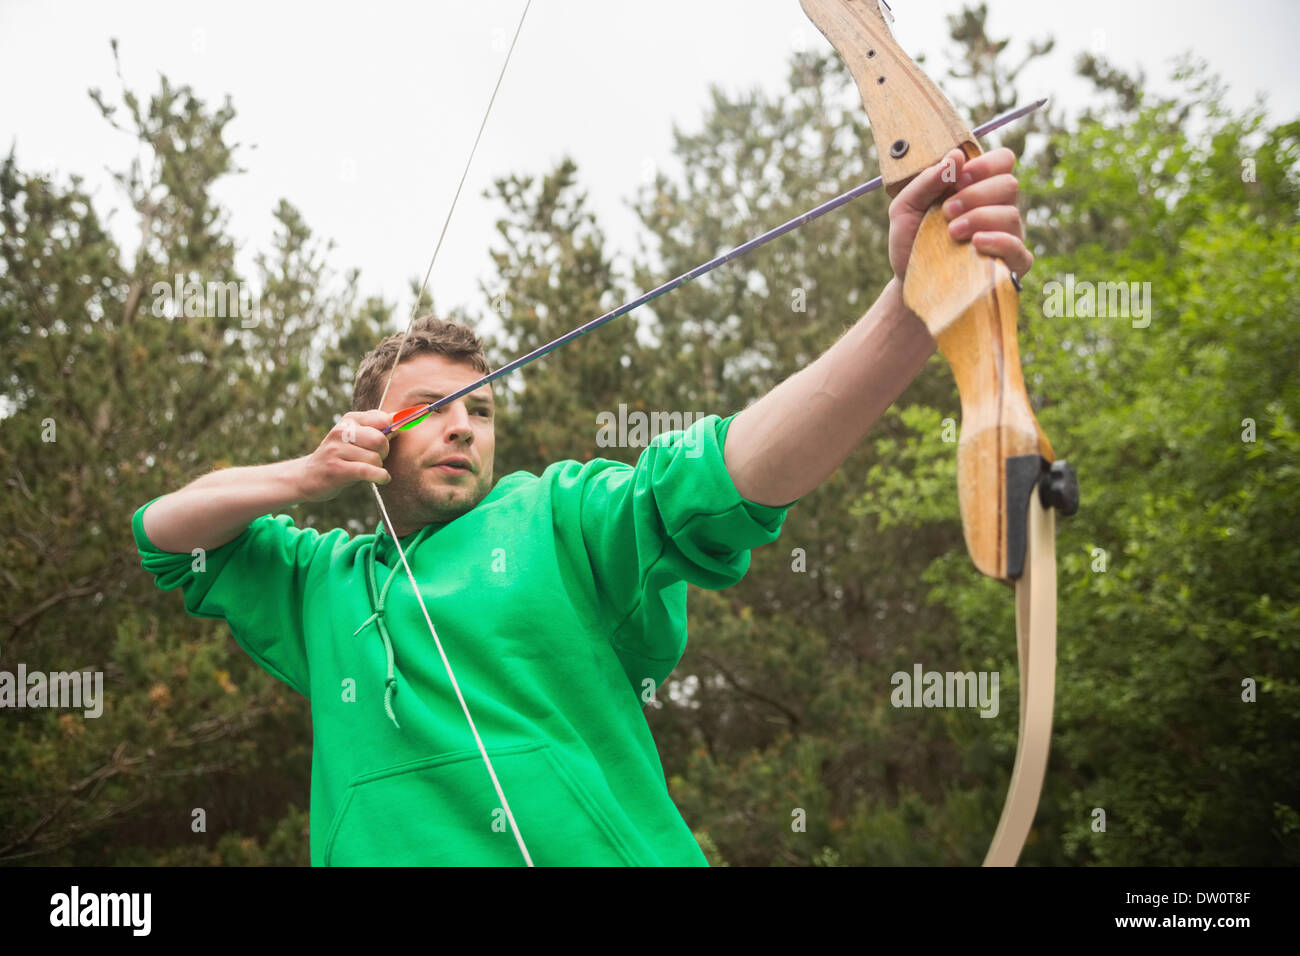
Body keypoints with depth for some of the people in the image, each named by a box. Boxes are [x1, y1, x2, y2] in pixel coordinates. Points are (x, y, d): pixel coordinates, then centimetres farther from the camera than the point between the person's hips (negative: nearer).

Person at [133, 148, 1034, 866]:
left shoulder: (557, 515, 6)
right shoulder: (323, 580, 19)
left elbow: (744, 463, -10)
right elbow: (166, 530, 25)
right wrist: (306, 475, 8)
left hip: (598, 847, -3)